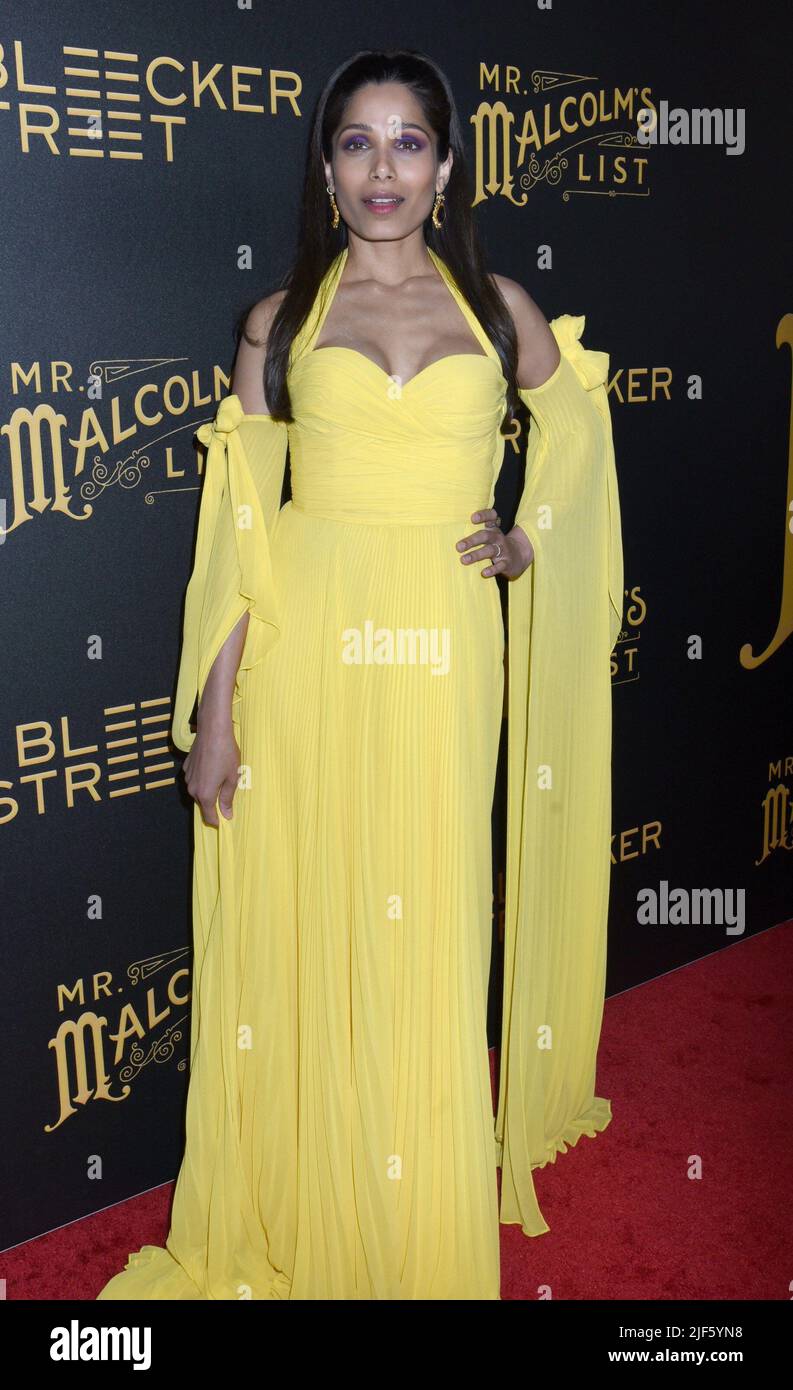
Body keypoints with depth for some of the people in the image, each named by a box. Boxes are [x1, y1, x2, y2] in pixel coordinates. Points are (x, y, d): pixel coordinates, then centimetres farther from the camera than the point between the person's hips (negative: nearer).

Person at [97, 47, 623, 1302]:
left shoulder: (497, 306, 9)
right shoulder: (280, 318, 5)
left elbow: (576, 432, 24)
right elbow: (238, 526, 2)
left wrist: (532, 543, 6)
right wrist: (214, 708, -3)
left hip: (441, 662, 1)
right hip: (302, 657, 0)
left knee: (426, 938, 6)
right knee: (297, 933, 6)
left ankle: (423, 1241, 27)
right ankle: (291, 1228, 27)